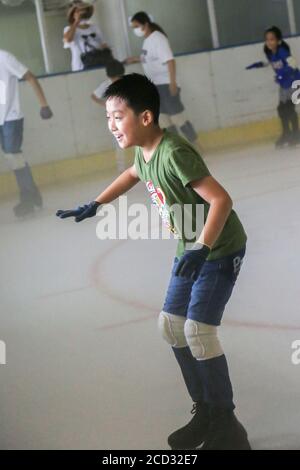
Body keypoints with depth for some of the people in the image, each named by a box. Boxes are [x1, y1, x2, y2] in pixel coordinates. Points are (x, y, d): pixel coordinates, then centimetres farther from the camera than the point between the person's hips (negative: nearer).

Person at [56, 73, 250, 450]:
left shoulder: (174, 152, -29)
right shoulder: (143, 151, -2)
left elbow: (221, 199, -32)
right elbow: (132, 175, 24)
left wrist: (202, 250, -38)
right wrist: (94, 206, 24)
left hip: (220, 248, -9)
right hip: (191, 248, 9)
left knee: (197, 329, -15)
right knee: (171, 325, 9)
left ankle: (226, 424, -2)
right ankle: (204, 411, 20)